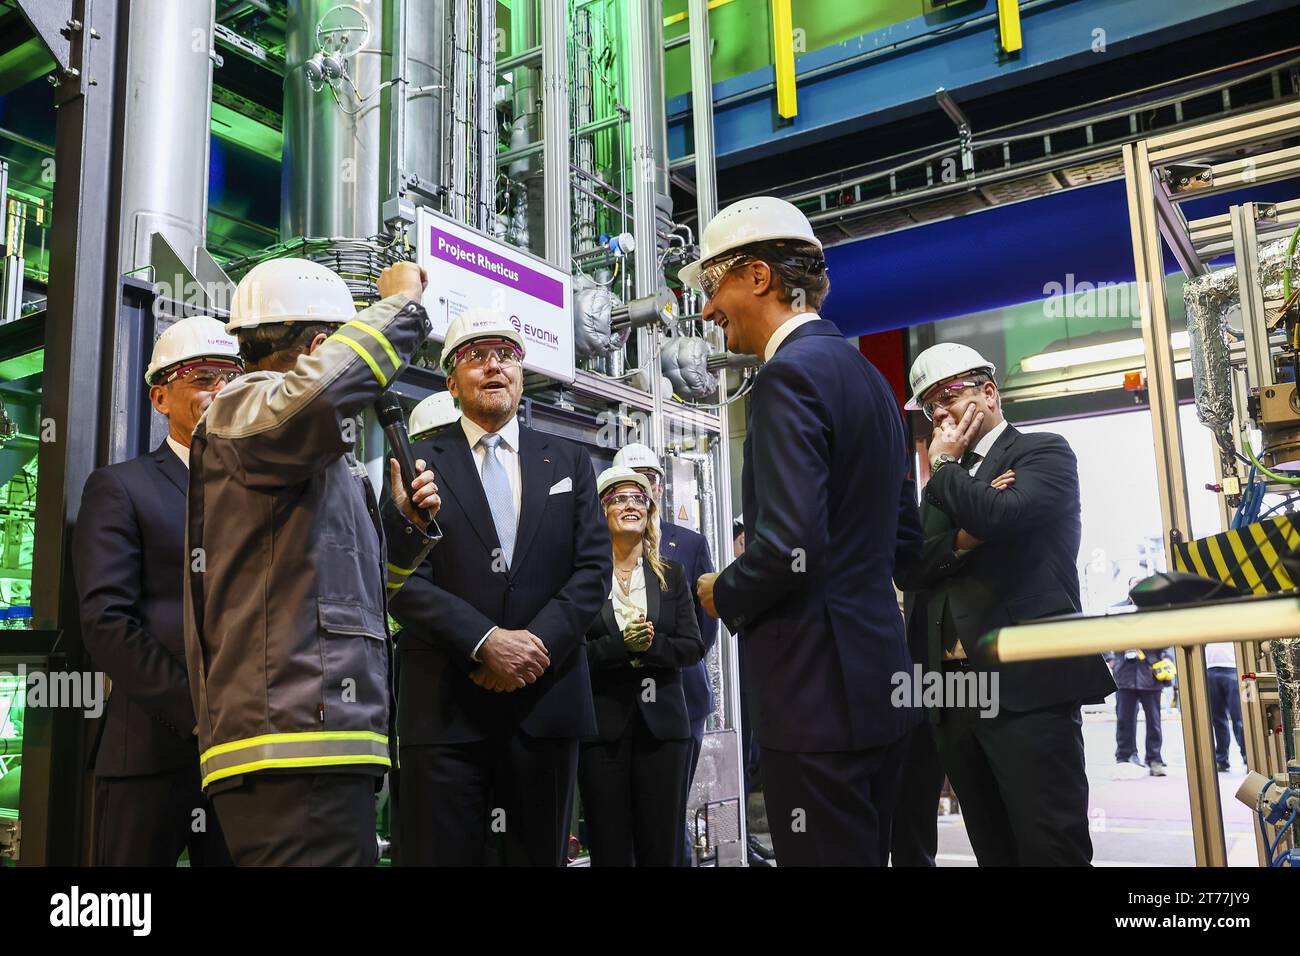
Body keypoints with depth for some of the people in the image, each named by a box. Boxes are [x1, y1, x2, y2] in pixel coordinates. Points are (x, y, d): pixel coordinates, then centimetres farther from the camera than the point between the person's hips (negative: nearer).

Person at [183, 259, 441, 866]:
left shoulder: (318, 466, 25)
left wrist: (405, 521, 14)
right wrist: (400, 303, -13)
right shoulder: (243, 411, -4)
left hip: (317, 740, 10)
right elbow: (321, 390, -29)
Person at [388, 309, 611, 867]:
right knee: (439, 853, 1)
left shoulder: (569, 463, 13)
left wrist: (539, 641, -11)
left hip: (546, 700, 3)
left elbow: (594, 568, 4)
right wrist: (485, 642, -16)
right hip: (445, 703, -2)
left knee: (539, 855, 11)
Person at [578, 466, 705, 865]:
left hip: (661, 724, 2)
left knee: (663, 847, 6)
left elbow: (692, 648, 3)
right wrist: (620, 645, -20)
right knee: (609, 850, 5)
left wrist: (650, 645, -14)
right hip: (601, 726, -2)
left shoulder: (672, 574, 9)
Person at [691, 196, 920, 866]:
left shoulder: (792, 373, -14)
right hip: (877, 681, 10)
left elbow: (789, 544, -26)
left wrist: (725, 594, -6)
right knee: (864, 852, 19)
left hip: (818, 691, -10)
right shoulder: (866, 375, 15)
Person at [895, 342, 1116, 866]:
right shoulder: (946, 486, 21)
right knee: (994, 851, 10)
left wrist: (943, 464, -2)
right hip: (955, 694, 6)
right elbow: (910, 569, 7)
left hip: (1027, 686, -6)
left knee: (1052, 850, -7)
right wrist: (964, 538, -10)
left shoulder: (1043, 451, 3)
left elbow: (998, 516, -17)